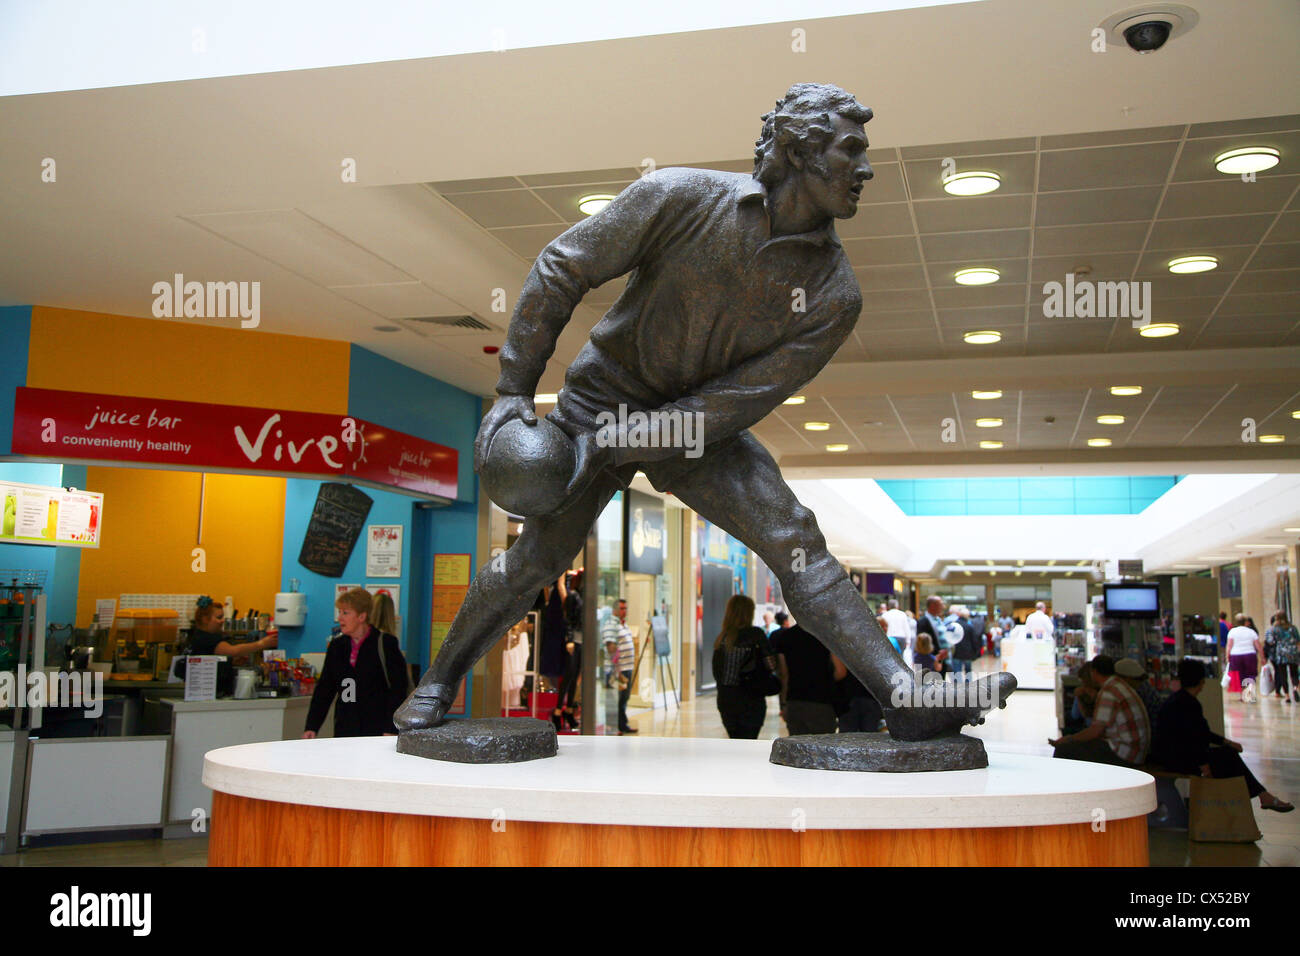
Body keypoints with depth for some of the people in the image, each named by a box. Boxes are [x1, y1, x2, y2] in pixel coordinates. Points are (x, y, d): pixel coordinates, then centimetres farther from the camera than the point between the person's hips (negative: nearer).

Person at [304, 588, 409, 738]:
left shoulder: (386, 643, -4)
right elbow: (324, 688, 13)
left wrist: (391, 731, -11)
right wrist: (312, 727, 5)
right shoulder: (337, 646, 11)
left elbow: (398, 689, -5)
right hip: (343, 730, 5)